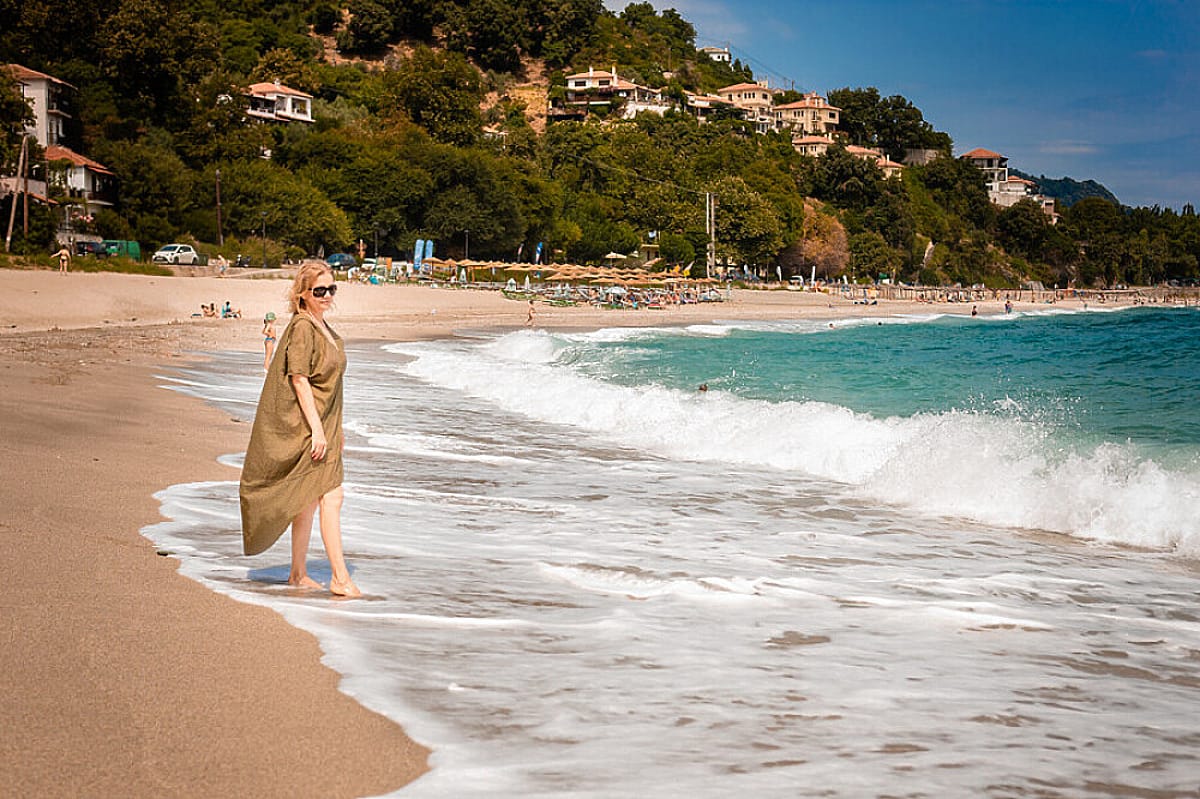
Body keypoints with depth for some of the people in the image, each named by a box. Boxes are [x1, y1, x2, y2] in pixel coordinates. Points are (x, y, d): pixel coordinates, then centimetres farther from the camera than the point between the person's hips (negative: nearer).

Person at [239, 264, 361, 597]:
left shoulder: (322, 327, 14)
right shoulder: (301, 328, -15)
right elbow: (299, 380, -20)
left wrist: (335, 429, 22)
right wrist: (317, 430, -23)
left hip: (322, 426, 10)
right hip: (307, 427, -10)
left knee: (310, 499, 13)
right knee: (331, 498, -10)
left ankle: (298, 573, 20)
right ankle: (340, 577, -7)